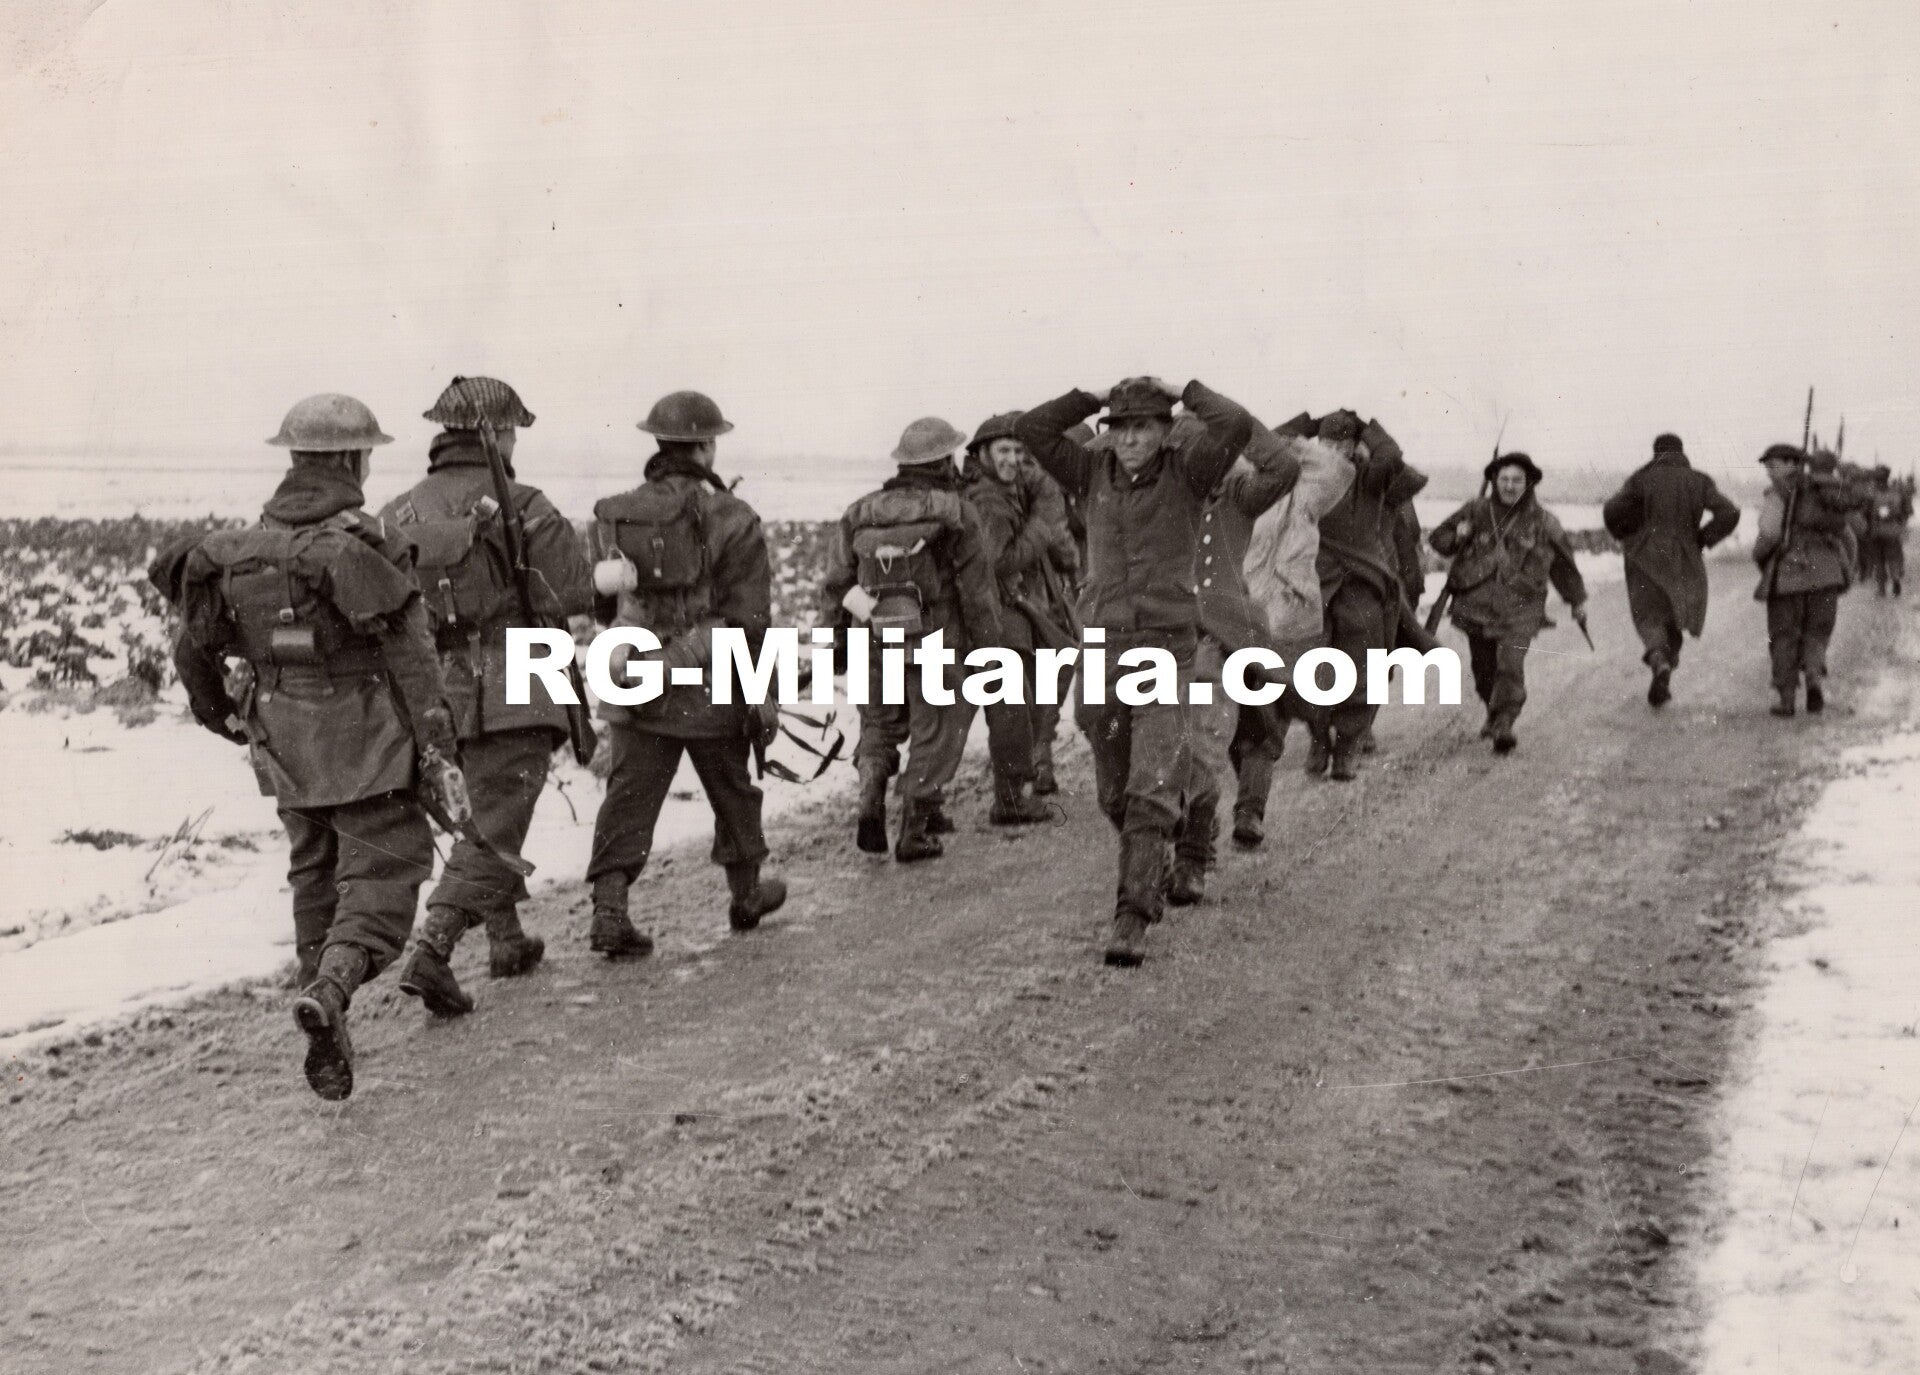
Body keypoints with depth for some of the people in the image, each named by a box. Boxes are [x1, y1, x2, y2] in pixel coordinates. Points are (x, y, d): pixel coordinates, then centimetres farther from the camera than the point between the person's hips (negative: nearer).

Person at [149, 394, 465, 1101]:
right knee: (383, 874, 0)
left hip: (285, 743, 5)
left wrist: (218, 713, 28)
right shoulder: (368, 545, -14)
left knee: (315, 876, 17)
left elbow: (195, 648, 10)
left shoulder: (242, 548, 2)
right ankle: (328, 994, -26)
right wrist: (441, 753, -16)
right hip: (365, 743, -5)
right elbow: (411, 656, -17)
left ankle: (330, 1044, 17)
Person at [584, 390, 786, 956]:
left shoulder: (615, 515, 2)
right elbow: (748, 619, -12)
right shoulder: (731, 520, -11)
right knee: (732, 792, 17)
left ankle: (609, 909, -8)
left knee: (628, 798, 4)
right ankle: (745, 893, 35)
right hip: (710, 689, -3)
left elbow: (598, 606, 11)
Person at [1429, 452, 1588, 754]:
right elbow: (1437, 537, 16)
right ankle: (1494, 714, 35)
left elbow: (1563, 562, 17)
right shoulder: (1476, 511, 5)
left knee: (1510, 666, -19)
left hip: (1519, 608, -2)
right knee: (1484, 671, 8)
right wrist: (1457, 537, -7)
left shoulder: (1542, 522, 3)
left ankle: (1503, 725, -16)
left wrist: (1576, 599, 26)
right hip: (1477, 604, 2)